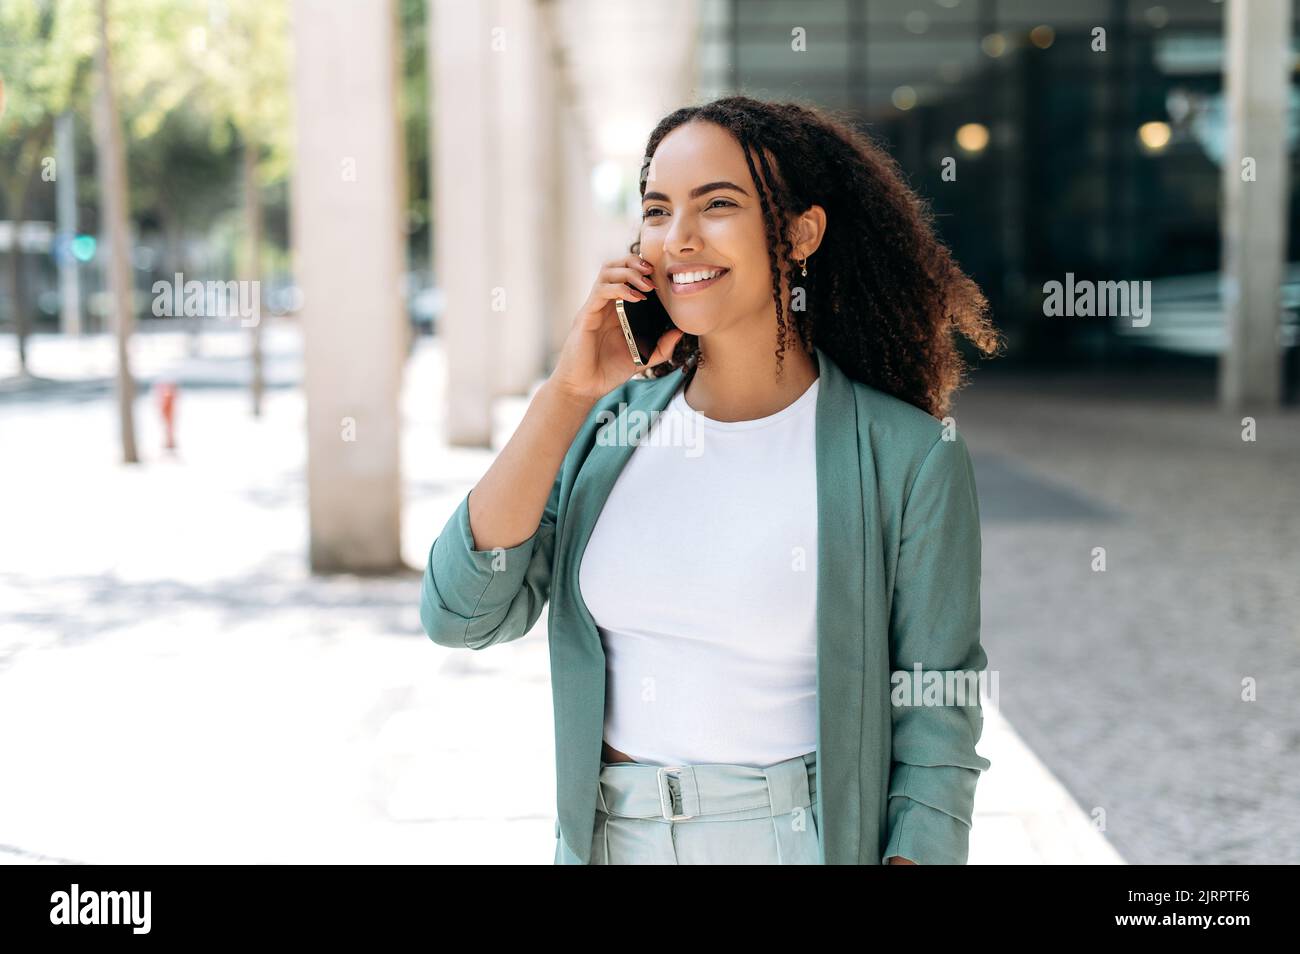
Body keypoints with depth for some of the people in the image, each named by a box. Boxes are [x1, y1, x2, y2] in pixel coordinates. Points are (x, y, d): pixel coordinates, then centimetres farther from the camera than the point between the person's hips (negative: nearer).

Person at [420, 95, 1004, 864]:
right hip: (604, 836, 3)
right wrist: (568, 392, -11)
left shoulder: (906, 456, -11)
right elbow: (462, 615, -9)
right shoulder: (609, 425, -1)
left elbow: (935, 725, -7)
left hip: (799, 837, -3)